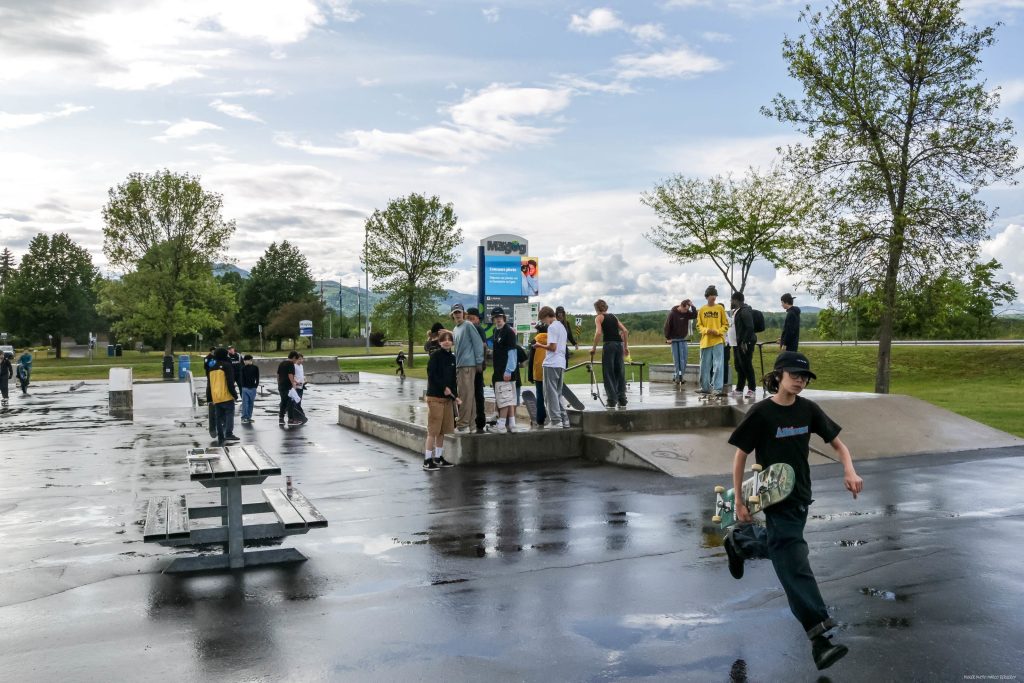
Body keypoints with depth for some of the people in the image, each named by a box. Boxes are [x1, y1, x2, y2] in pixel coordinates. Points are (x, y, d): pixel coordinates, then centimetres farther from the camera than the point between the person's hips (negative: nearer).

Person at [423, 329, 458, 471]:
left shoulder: (452, 358, 11)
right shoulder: (435, 355, -8)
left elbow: (453, 379, 11)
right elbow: (431, 374, -14)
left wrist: (455, 396, 2)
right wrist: (444, 387, -14)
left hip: (447, 397, 7)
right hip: (435, 396, -7)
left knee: (443, 430, 12)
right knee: (433, 430, -5)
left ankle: (438, 458, 22)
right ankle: (427, 460, 0)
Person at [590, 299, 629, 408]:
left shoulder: (599, 318, 3)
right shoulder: (613, 317, 19)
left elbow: (598, 333, -14)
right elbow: (625, 331, 14)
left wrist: (594, 348, -7)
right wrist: (626, 346, 17)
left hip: (609, 345, -5)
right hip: (619, 344, 5)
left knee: (608, 374, 1)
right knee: (620, 372, 11)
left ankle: (612, 400, -1)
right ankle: (622, 400, 13)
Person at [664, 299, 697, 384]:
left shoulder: (687, 313, 0)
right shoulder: (672, 313, -12)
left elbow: (695, 316, -12)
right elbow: (667, 326, -9)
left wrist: (693, 306, -19)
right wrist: (668, 338, -9)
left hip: (684, 339, 4)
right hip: (674, 339, -4)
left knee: (683, 358, 1)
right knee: (676, 358, -3)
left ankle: (682, 375, 6)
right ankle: (676, 376, 0)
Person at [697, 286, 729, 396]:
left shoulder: (720, 308, 3)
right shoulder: (702, 310, 7)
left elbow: (726, 325, 5)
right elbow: (699, 326, 9)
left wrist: (718, 331, -13)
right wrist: (706, 330, -11)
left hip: (718, 341, -2)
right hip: (705, 341, 2)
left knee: (718, 365, -9)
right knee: (705, 366, 8)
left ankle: (718, 388, -7)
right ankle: (705, 387, 19)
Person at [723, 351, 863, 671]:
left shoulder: (808, 409, -1)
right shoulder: (761, 413, -15)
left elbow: (837, 444, 6)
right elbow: (740, 455, -8)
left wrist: (850, 471, -15)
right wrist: (739, 500, -8)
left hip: (801, 495, 6)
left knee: (780, 545, 24)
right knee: (794, 562, -10)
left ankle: (738, 541, 52)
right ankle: (819, 638, -9)